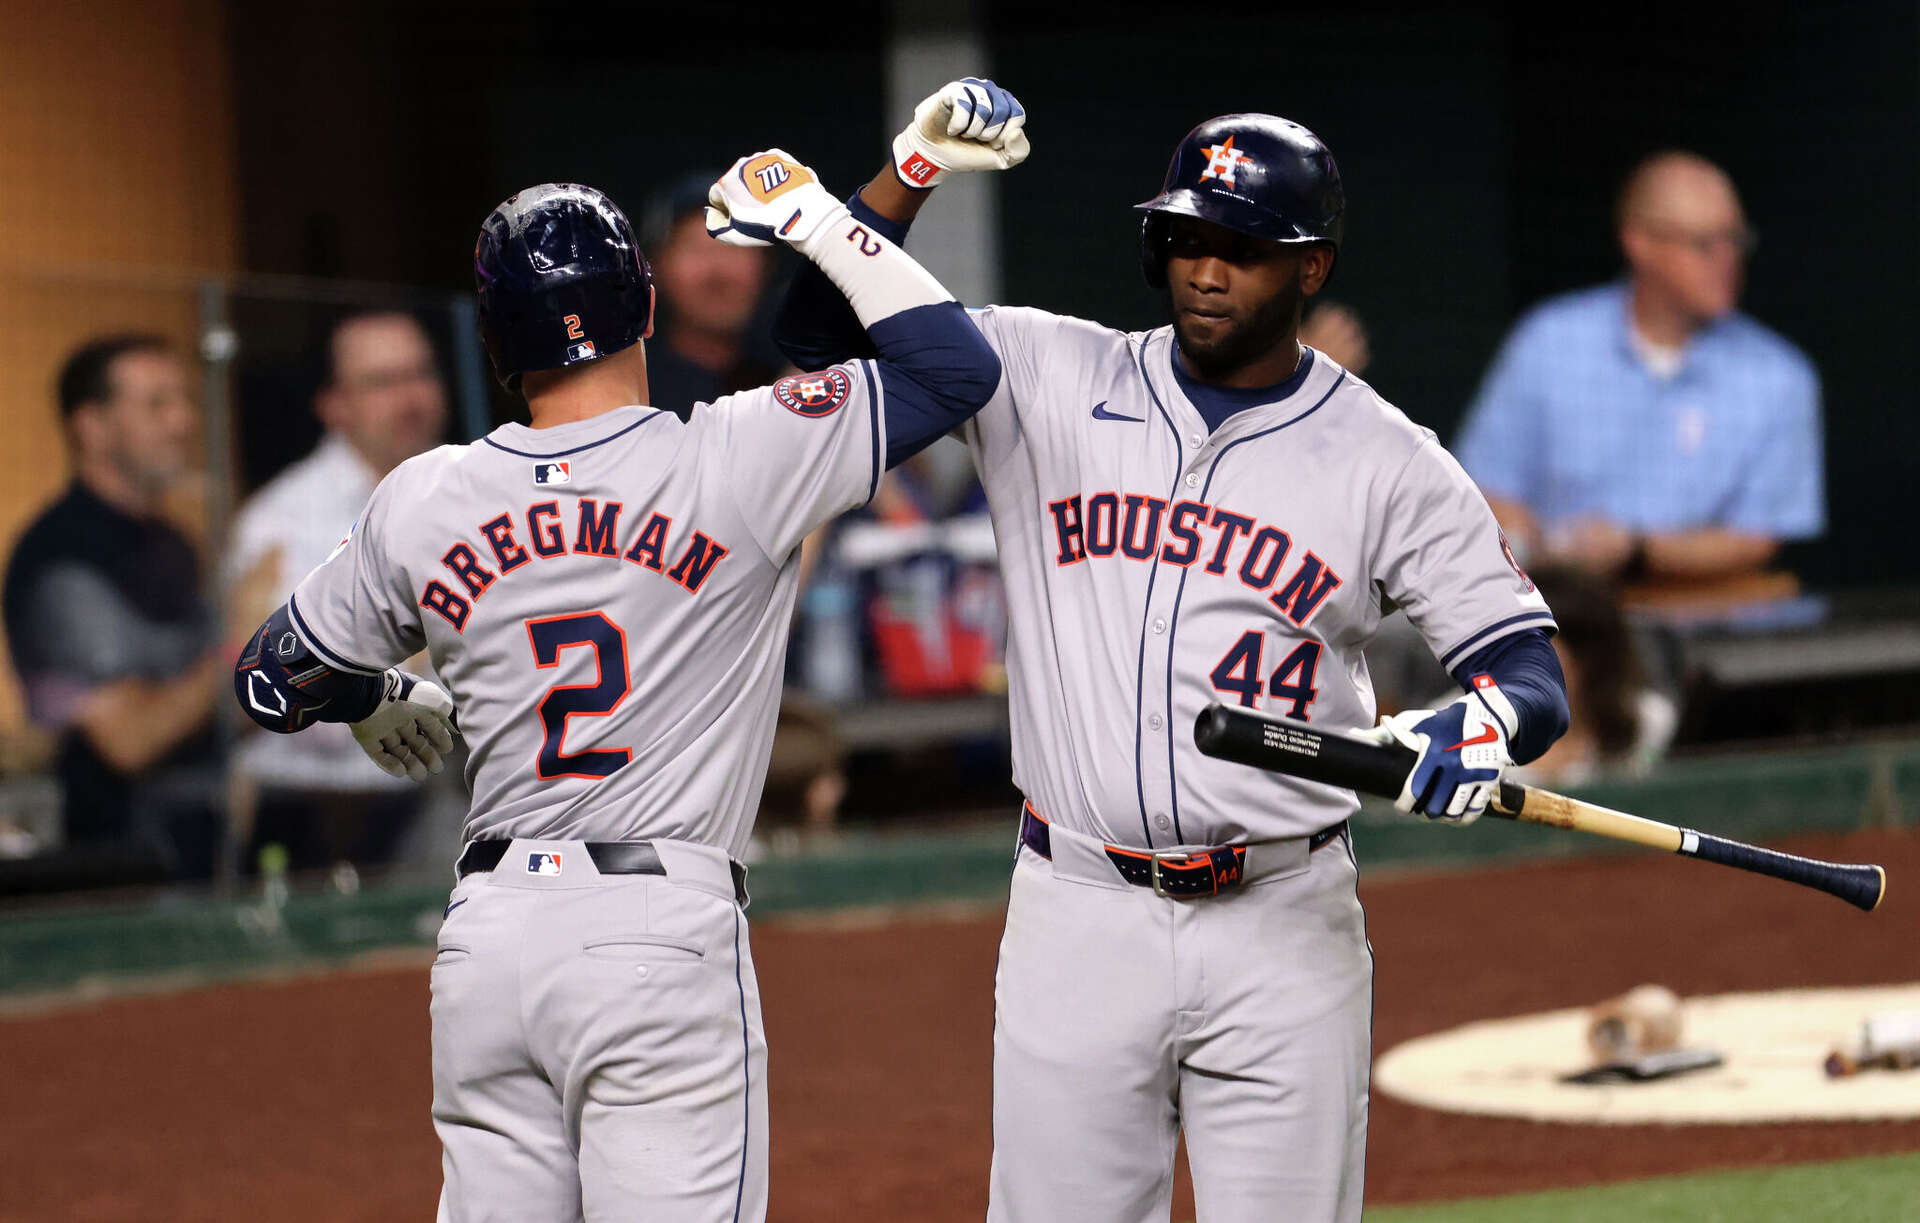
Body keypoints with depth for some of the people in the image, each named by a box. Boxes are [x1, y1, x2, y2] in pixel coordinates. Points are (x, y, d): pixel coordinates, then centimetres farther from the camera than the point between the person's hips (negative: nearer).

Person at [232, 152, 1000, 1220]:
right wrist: (817, 220, 7)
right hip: (665, 932, -4)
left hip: (487, 932, 4)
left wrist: (382, 701, 40)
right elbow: (958, 366, -2)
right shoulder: (737, 463, -6)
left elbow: (277, 683, 18)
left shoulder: (420, 503, 5)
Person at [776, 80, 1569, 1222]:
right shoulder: (1050, 379, 4)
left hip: (1286, 926, -1)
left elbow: (1536, 676, -3)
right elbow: (822, 326, 0)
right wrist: (916, 166, -13)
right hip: (1080, 914, 1)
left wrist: (1486, 720, -27)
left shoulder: (1390, 462, 0)